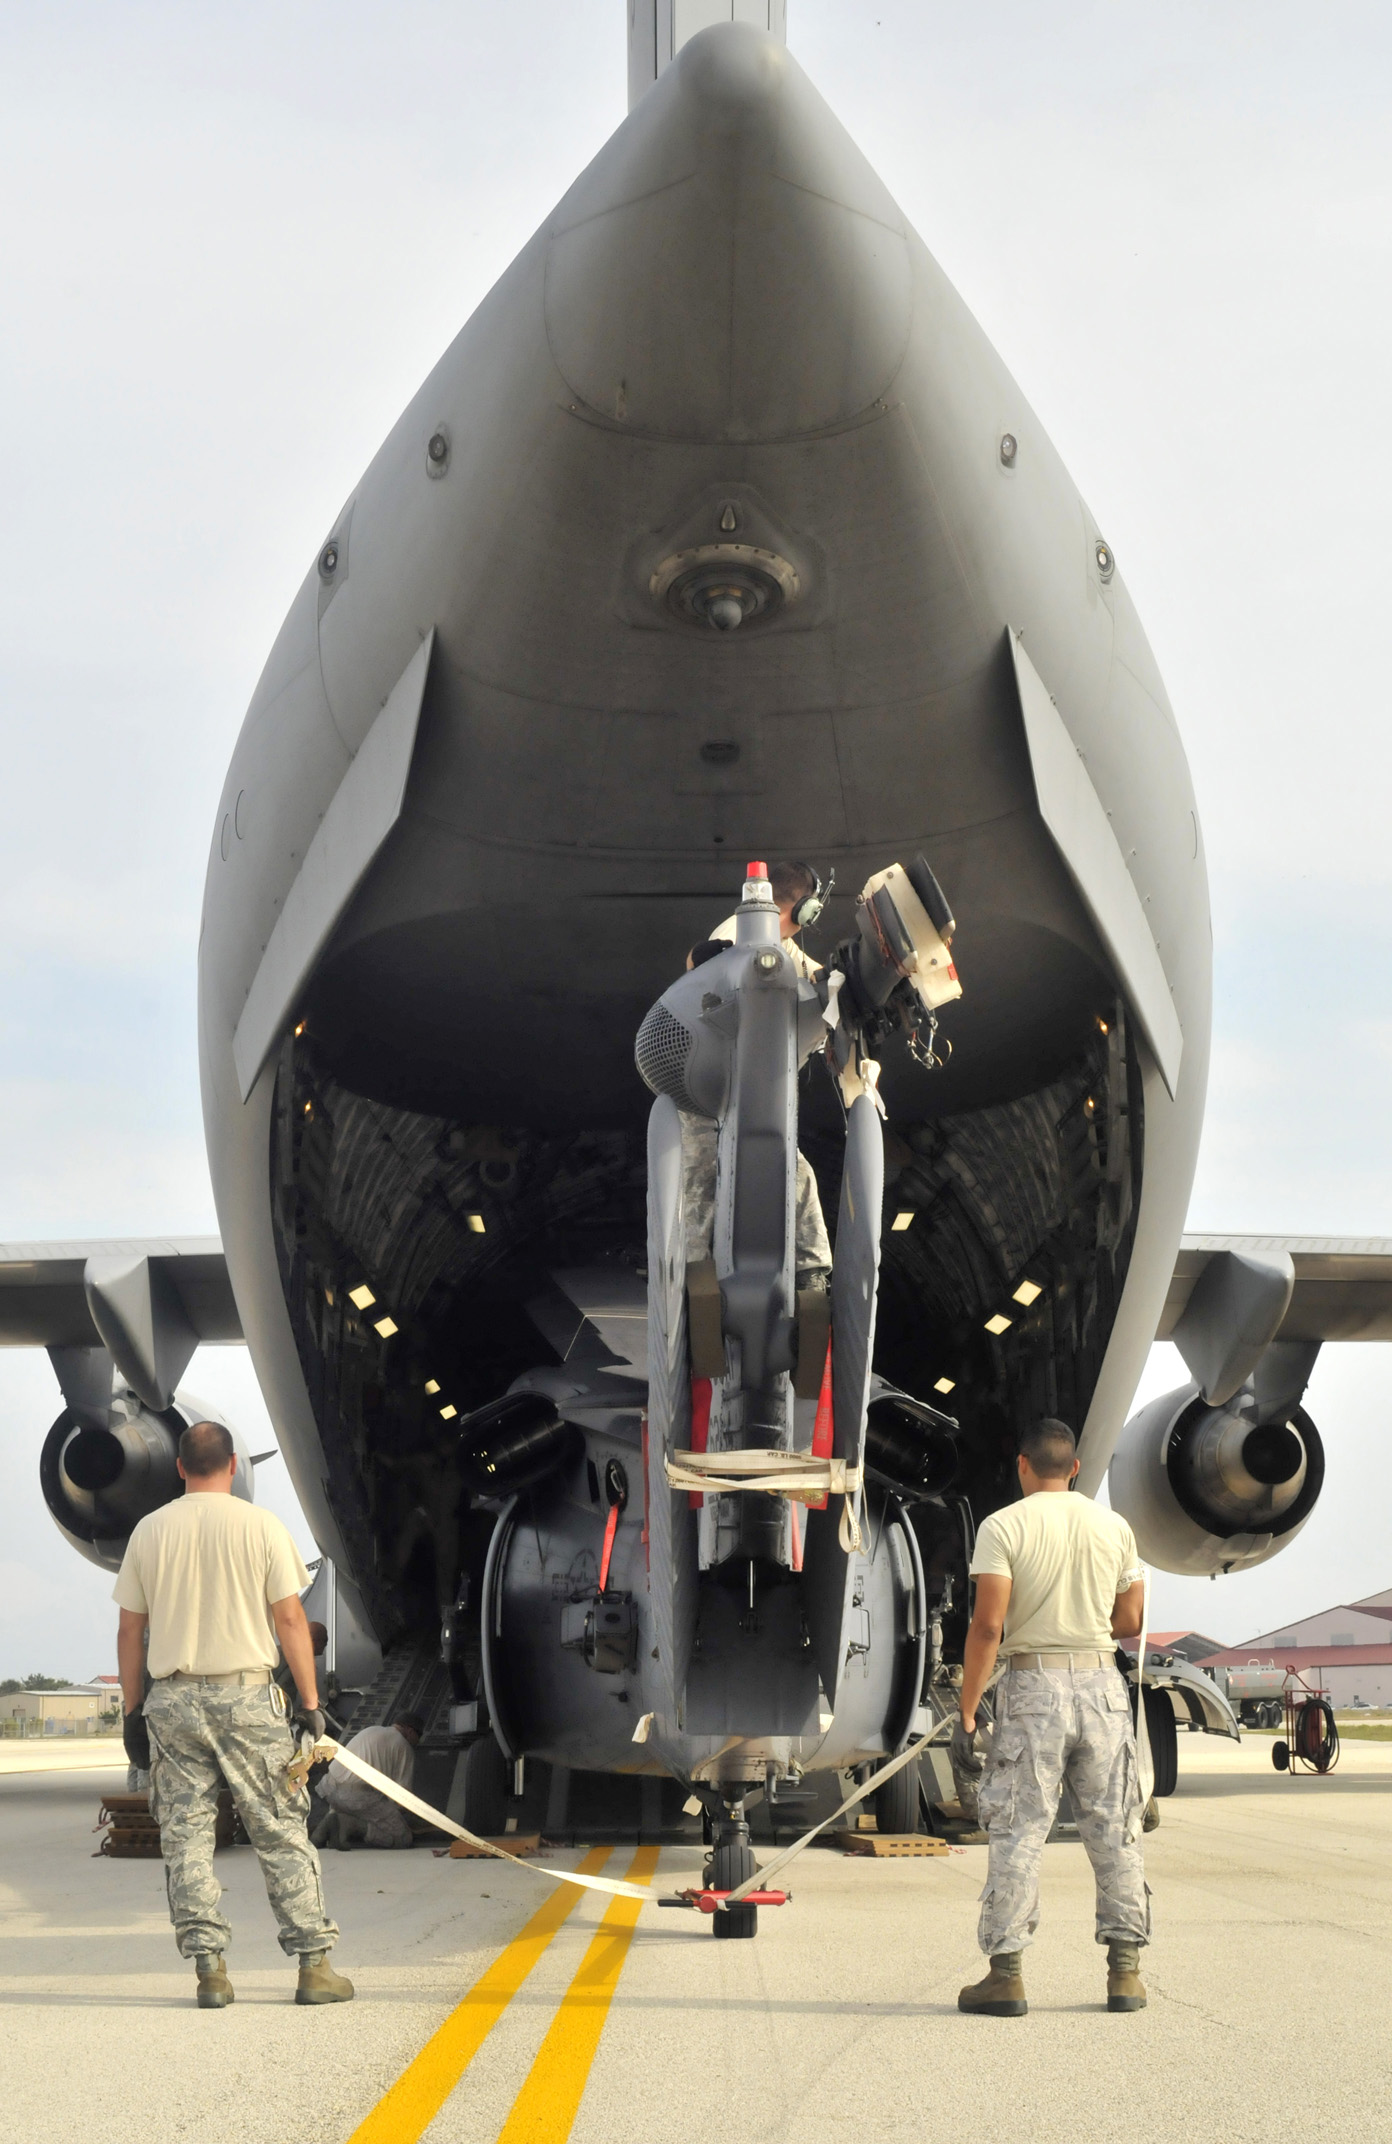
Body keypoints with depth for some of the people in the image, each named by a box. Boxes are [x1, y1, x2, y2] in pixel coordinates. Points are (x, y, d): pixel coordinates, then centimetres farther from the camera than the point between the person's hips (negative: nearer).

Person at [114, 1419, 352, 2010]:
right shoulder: (260, 1526, -2)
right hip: (247, 1695, -2)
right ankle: (314, 1965, 4)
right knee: (281, 1832, 4)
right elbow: (289, 1618, -4)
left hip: (172, 1699, 2)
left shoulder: (149, 1530, 6)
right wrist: (310, 1702, 1)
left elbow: (130, 1630, 7)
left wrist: (134, 1710, 15)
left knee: (185, 1835, 6)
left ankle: (208, 1968, 1)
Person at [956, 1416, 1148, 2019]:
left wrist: (967, 1707, -7)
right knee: (1114, 1831, 10)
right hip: (1102, 1681, 3)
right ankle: (1125, 1969, 12)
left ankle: (1006, 1974, 1)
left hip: (1033, 1682, -3)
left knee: (1017, 1833, 1)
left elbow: (988, 1624, -12)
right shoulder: (1114, 1528, 7)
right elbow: (1130, 1622, 11)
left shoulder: (1004, 1525, -5)